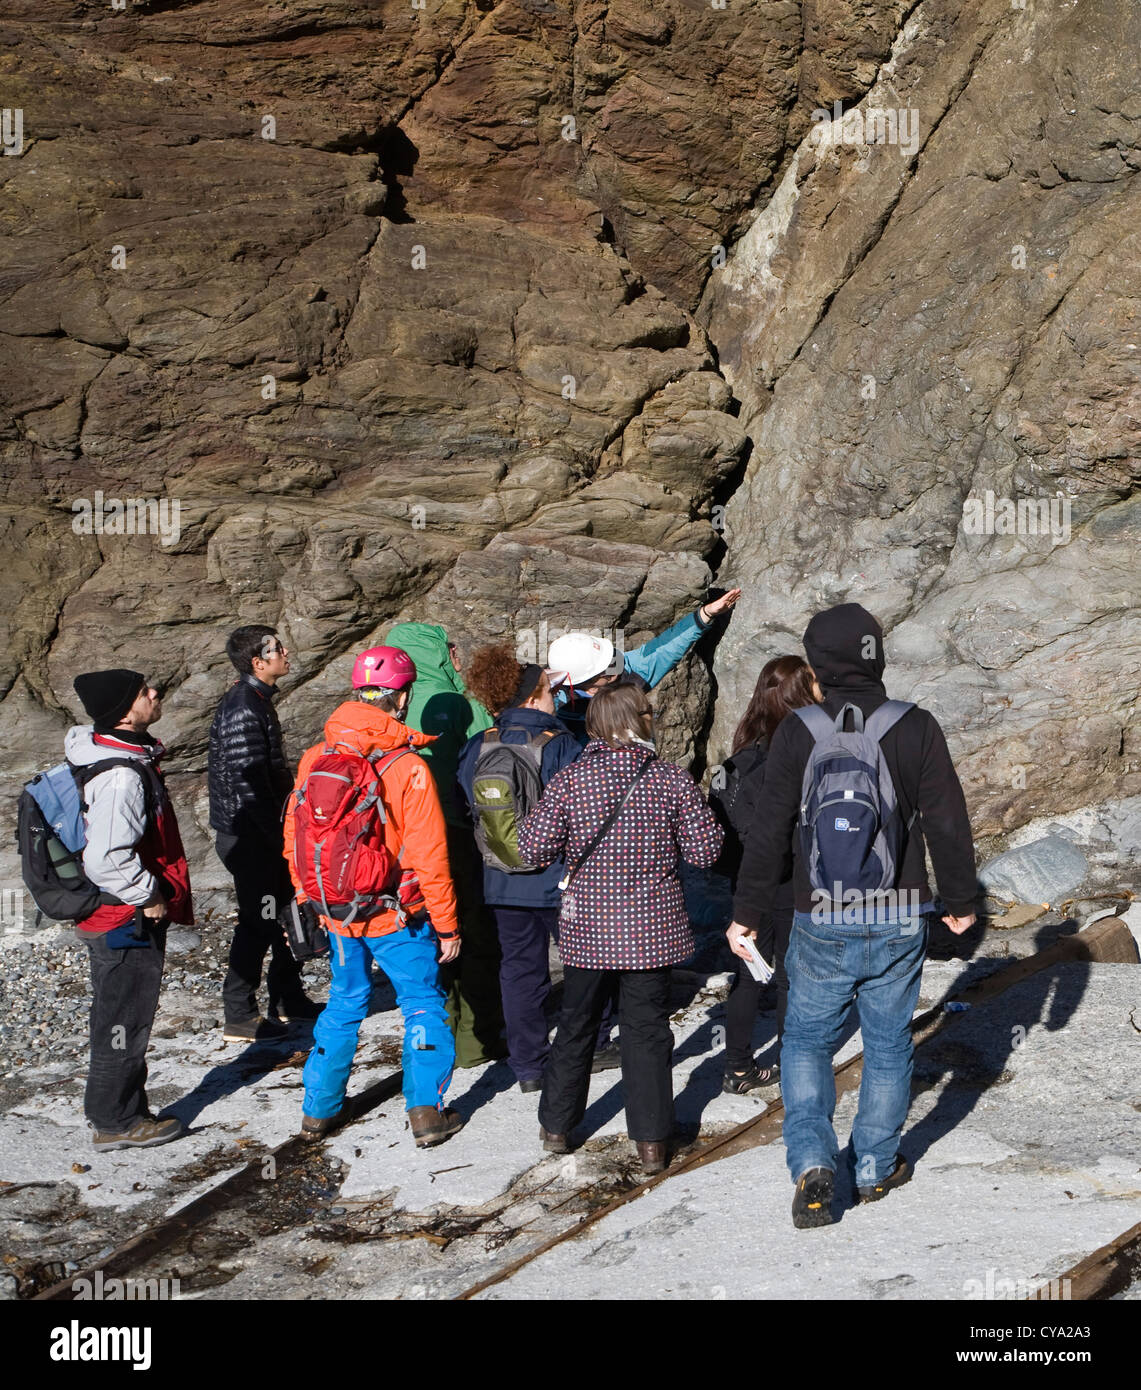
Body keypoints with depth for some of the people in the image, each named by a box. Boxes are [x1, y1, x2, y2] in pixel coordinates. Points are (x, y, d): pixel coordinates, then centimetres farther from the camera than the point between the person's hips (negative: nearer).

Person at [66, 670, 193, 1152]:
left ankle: (115, 1112, 32)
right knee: (123, 1021, 3)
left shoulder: (130, 758, 6)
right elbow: (105, 860, -31)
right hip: (126, 924, -10)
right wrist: (149, 895, -17)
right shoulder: (120, 777, -27)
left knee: (122, 1020, 19)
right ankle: (115, 1121, 16)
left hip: (131, 918, 10)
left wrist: (160, 894, 20)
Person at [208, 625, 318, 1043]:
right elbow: (248, 781, -24)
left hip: (265, 833, 10)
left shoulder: (256, 700, 13)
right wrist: (278, 835, -20)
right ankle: (239, 1016, 6)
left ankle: (288, 999, 30)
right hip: (250, 835, -10)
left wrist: (287, 826, 20)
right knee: (258, 922, -3)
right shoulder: (242, 708, -20)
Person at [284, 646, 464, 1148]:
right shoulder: (408, 767, -18)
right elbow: (429, 857, -15)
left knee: (344, 1002, 22)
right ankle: (426, 1112, 10)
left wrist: (310, 901, 19)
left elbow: (294, 838, 5)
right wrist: (446, 924, -4)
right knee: (423, 1004, 12)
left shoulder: (315, 758, -4)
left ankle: (320, 1108, 27)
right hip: (398, 917, -4)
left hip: (336, 914, 5)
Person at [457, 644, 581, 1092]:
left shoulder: (476, 748, -1)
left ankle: (527, 1067, 16)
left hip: (501, 883, 4)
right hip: (558, 881, -4)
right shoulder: (559, 746, -15)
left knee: (519, 969, 12)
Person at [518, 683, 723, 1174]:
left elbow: (535, 847, -9)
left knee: (576, 1024, 17)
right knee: (646, 1030, 9)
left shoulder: (570, 779, -8)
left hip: (587, 927, 1)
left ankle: (556, 1125, 28)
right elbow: (705, 849, -5)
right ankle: (651, 1141, 12)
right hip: (651, 929, -1)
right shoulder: (672, 780, -9)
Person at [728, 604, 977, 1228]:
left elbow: (769, 832, -7)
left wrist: (747, 912, 2)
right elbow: (948, 823, -1)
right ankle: (876, 1168, 25)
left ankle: (812, 1164, -2)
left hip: (822, 924, -1)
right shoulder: (917, 727, -5)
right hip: (900, 920, 1)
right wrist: (960, 898, 13)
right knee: (888, 1044, 16)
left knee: (806, 1040, 14)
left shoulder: (797, 732, -8)